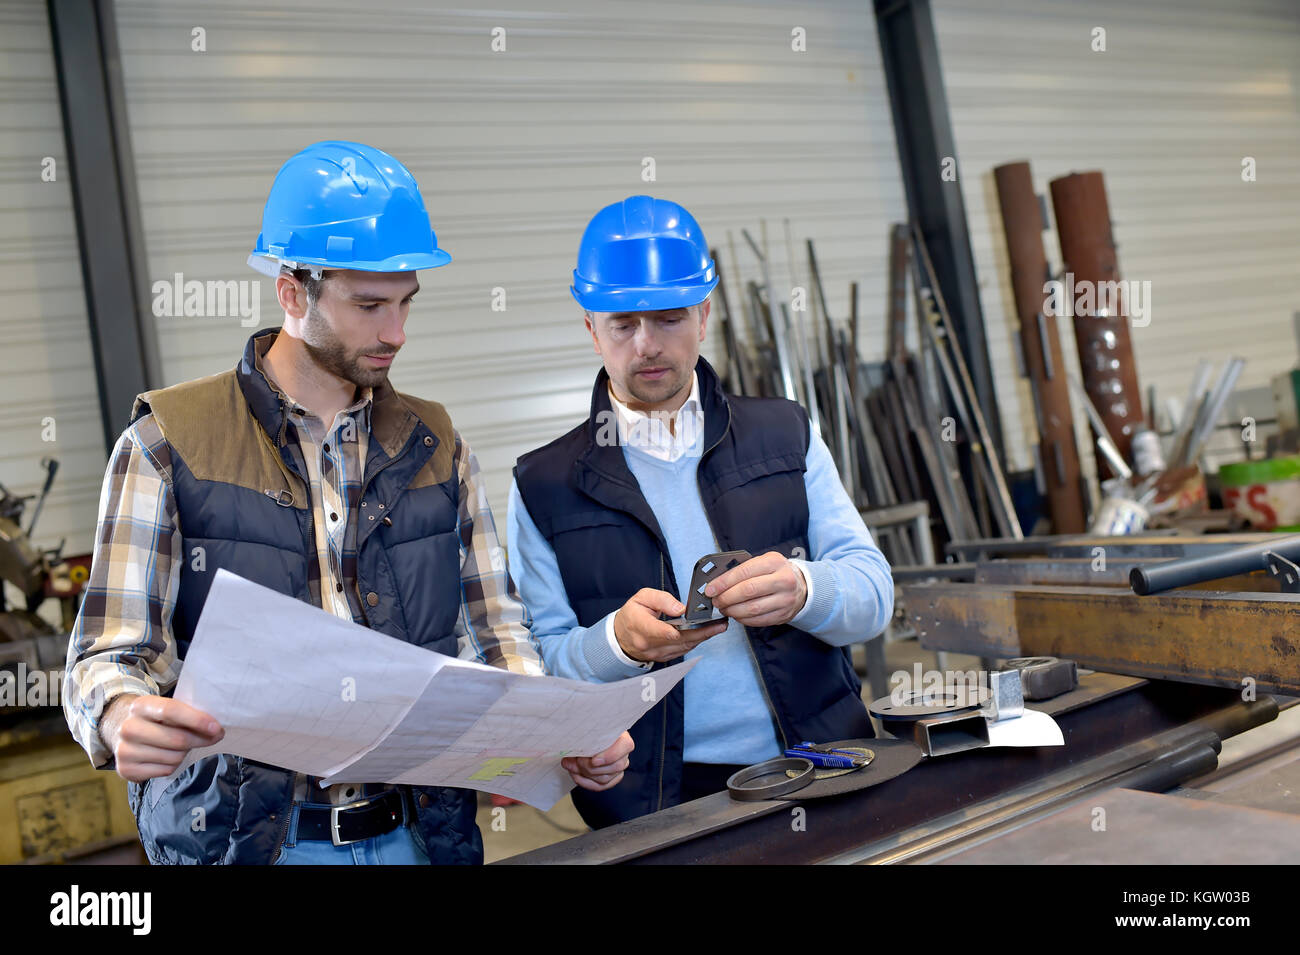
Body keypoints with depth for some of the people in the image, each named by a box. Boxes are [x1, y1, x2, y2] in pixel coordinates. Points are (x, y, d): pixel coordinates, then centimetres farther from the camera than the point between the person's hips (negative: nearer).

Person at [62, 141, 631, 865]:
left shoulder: (436, 445, 5)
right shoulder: (170, 445, -6)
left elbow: (495, 625, 5)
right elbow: (109, 650, -9)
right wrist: (125, 718, -31)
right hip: (241, 837, -3)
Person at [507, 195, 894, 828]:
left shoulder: (785, 435, 13)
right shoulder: (543, 484, 8)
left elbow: (873, 593, 8)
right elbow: (540, 665, 4)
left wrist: (803, 590, -15)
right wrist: (618, 642, -17)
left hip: (819, 773, 1)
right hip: (657, 802, 0)